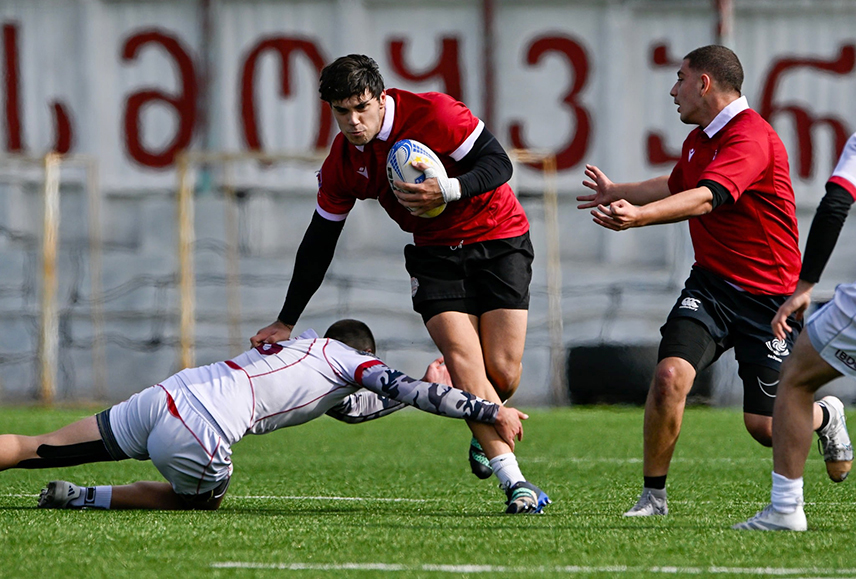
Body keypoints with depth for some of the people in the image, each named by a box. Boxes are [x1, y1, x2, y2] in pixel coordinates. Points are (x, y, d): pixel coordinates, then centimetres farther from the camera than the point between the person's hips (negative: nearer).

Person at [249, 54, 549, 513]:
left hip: (498, 240, -3)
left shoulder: (433, 113, -19)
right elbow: (319, 242, 5)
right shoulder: (342, 164, -5)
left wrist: (447, 190, -35)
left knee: (503, 373, -11)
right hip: (436, 253, 3)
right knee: (463, 358, -20)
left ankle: (484, 433, 26)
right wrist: (286, 322, 5)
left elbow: (498, 164, -17)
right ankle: (513, 478, -24)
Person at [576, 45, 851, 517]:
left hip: (769, 295, -6)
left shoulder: (751, 138, -20)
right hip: (711, 284, 6)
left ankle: (825, 416, 35)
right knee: (669, 376, -19)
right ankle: (653, 495, -7)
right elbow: (676, 187, 31)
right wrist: (617, 192, 38)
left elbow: (707, 197, -38)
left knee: (763, 425, 0)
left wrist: (641, 215, -52)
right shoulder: (698, 140, 8)